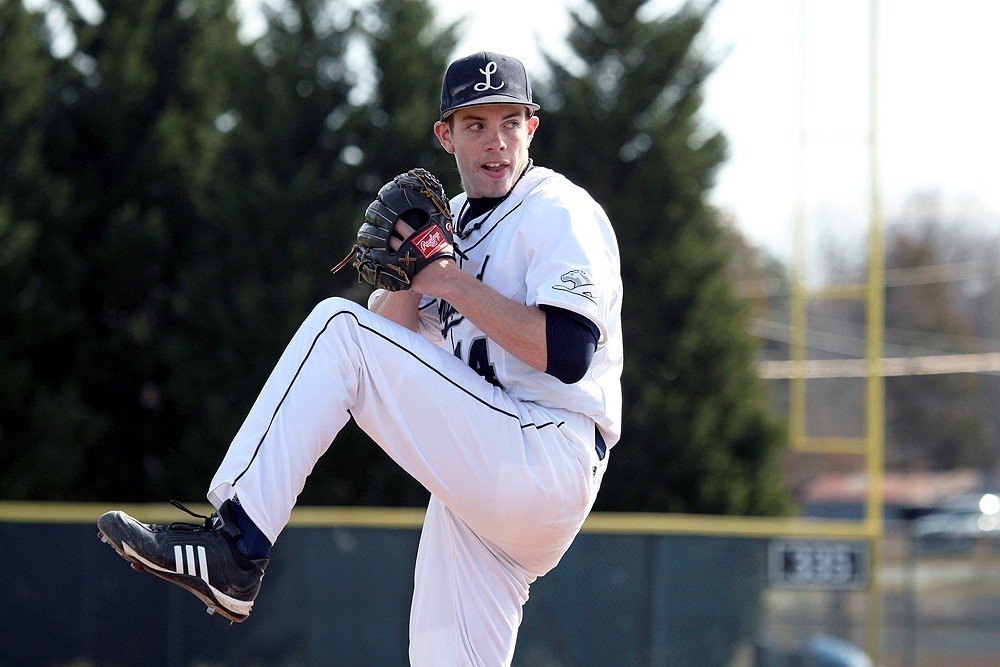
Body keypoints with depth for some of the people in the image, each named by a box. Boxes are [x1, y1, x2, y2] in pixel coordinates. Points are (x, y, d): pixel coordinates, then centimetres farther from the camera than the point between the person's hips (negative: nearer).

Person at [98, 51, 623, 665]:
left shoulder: (562, 212, -4)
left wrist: (451, 280, -14)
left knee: (337, 328, -15)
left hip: (547, 463, -9)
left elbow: (568, 353, -20)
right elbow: (391, 335, 14)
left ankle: (235, 548, -22)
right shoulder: (455, 222, 22)